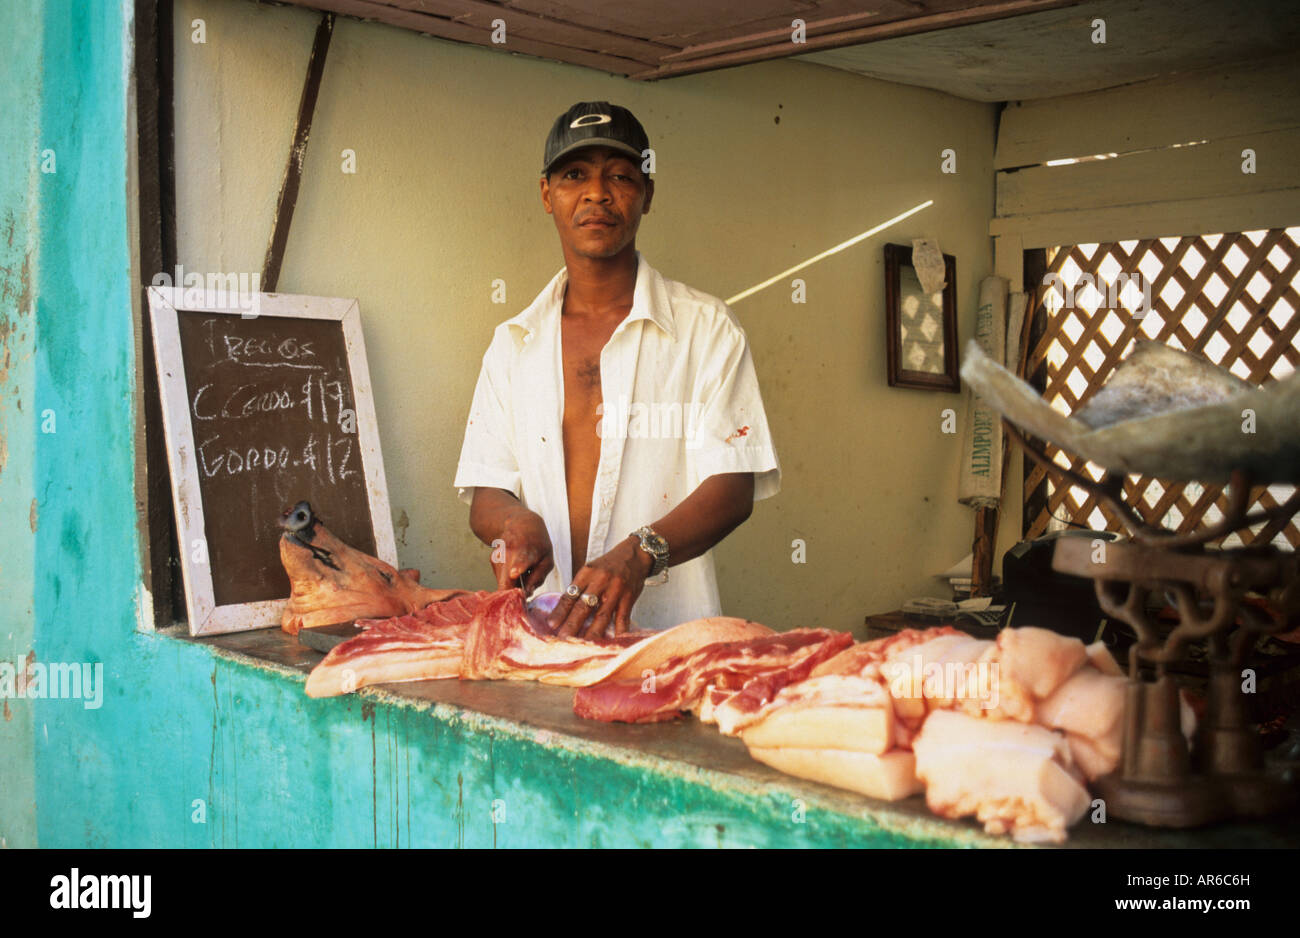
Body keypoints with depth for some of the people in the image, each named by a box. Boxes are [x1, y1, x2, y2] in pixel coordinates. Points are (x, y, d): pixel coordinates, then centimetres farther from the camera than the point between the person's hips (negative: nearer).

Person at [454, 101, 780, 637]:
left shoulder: (706, 328, 6)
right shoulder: (513, 341, 16)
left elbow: (733, 488, -3)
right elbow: (484, 493, 14)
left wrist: (639, 553, -21)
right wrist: (516, 523, -10)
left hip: (667, 630, -3)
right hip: (539, 628, 3)